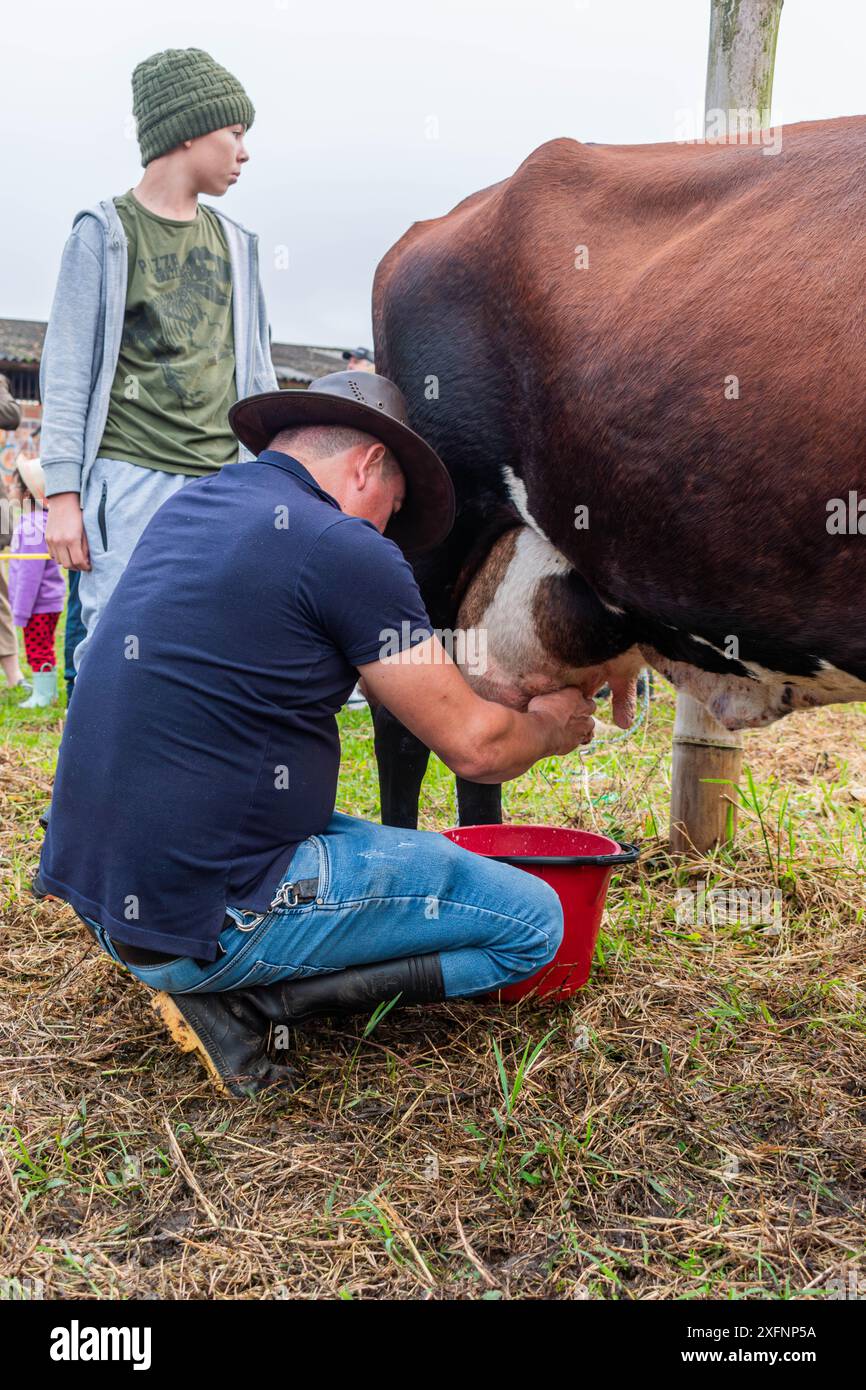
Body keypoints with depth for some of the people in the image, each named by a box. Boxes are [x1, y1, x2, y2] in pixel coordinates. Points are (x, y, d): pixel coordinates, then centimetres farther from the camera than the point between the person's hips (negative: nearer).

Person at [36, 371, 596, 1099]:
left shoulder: (185, 508, 12)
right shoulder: (343, 549, -14)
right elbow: (475, 748, -8)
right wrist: (553, 724, 15)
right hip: (207, 919, -9)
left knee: (409, 847, 30)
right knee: (533, 921, 2)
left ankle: (222, 982, 9)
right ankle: (247, 999, -4)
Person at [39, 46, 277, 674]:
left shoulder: (234, 243, 18)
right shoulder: (105, 233, 3)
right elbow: (67, 372, 0)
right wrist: (63, 492, -7)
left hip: (222, 482, 5)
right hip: (130, 478, -4)